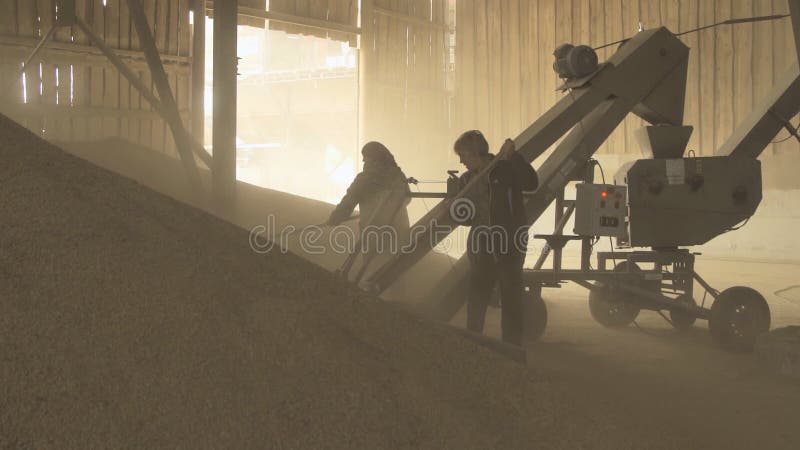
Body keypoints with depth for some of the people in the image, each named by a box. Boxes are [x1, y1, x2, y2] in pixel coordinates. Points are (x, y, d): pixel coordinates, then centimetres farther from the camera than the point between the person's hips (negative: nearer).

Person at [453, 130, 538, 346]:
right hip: (481, 250, 6)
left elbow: (532, 183, -26)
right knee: (475, 303, 10)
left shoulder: (506, 169, -7)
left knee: (511, 303, 3)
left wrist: (513, 156, -32)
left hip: (509, 248, -5)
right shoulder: (466, 180, 10)